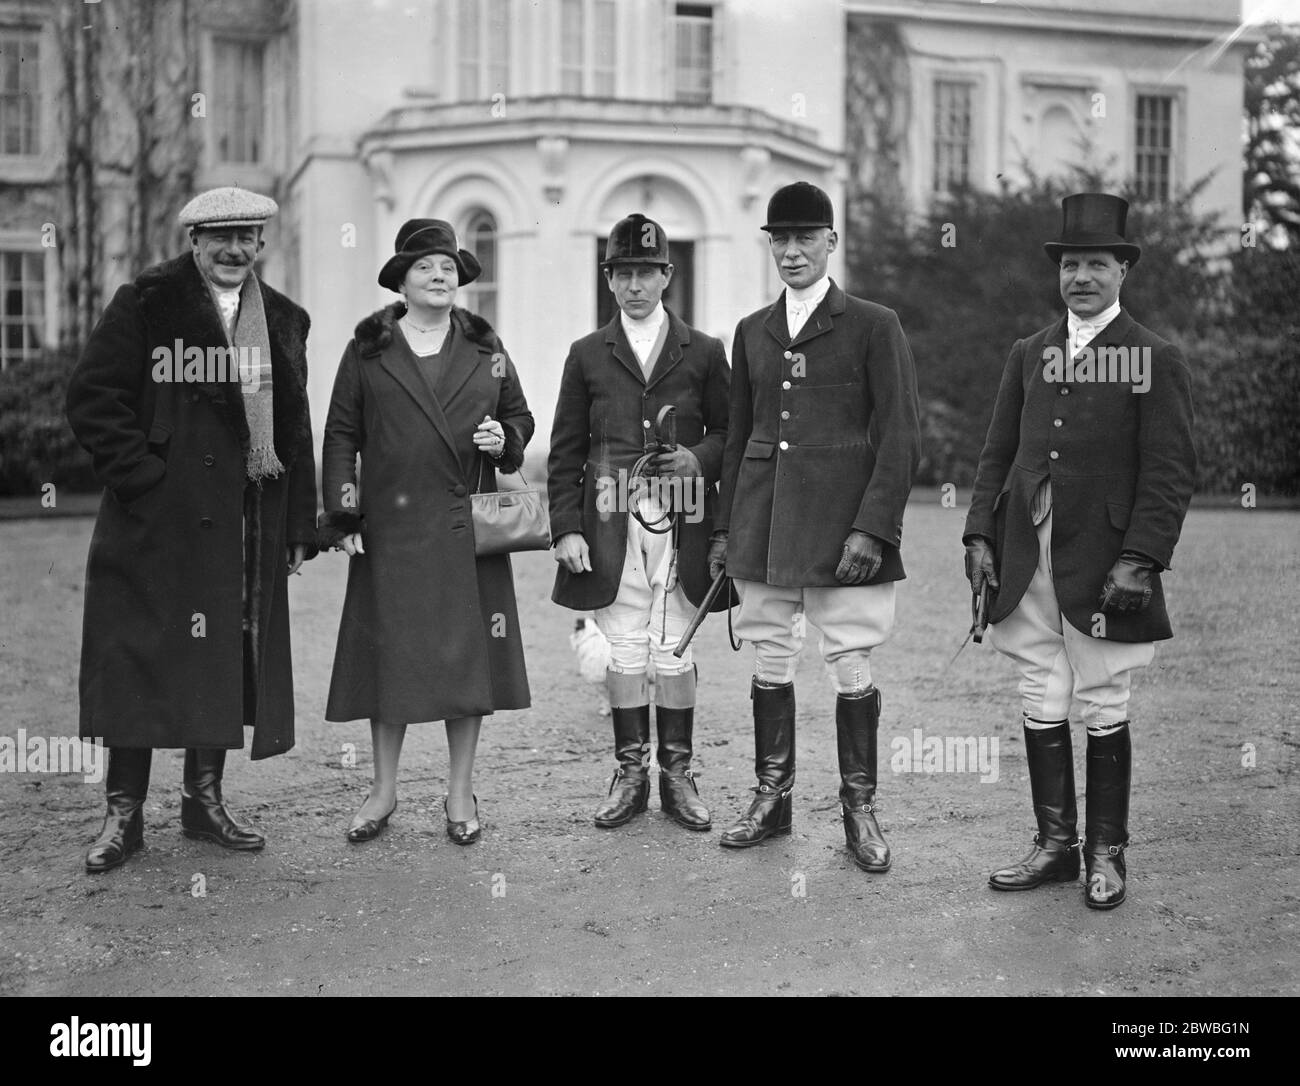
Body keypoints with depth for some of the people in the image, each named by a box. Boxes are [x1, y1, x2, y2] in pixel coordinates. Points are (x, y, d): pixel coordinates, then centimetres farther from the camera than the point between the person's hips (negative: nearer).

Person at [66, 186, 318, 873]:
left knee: (227, 662, 9)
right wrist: (142, 479, -13)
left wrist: (298, 526, 12)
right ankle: (124, 812, 9)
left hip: (250, 526, 5)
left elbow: (295, 430, 16)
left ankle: (203, 799, 23)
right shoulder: (144, 306, -1)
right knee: (140, 661, -2)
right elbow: (92, 399, -6)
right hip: (157, 523, -5)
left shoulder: (282, 321, 15)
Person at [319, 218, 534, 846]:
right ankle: (383, 790, 16)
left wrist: (505, 438, -5)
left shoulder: (485, 348, 11)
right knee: (389, 655, 2)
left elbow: (519, 416, 18)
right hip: (391, 527, -1)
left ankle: (460, 793, 14)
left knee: (468, 654, 2)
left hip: (468, 528, 1)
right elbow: (342, 433, 4)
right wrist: (343, 513, -4)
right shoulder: (368, 350, 6)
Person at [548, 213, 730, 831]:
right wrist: (566, 526, -1)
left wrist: (699, 459, -10)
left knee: (674, 653, 4)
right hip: (611, 528, 1)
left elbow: (729, 433, 12)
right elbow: (566, 451, 8)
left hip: (682, 527, 0)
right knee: (624, 653, 4)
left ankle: (678, 775, 14)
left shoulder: (704, 353, 9)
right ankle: (630, 774, 15)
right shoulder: (587, 356, 10)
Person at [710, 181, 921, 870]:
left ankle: (859, 809, 14)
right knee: (769, 662, 10)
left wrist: (873, 527, -14)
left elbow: (899, 438, -5)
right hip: (763, 522, 4)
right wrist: (724, 525, 13)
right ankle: (771, 799, 23)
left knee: (851, 666, 1)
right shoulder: (752, 332, 14)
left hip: (842, 524, -4)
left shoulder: (874, 326, -1)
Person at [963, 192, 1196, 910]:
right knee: (1040, 708, 9)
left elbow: (1170, 472, -7)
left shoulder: (1155, 359, -2)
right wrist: (979, 534, 4)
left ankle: (1106, 854, 17)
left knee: (1103, 712, 5)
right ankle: (1055, 845, 20)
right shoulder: (1028, 354, 11)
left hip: (1103, 567, -4)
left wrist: (1139, 560, -16)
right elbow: (997, 453, 13)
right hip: (1026, 561, 4)